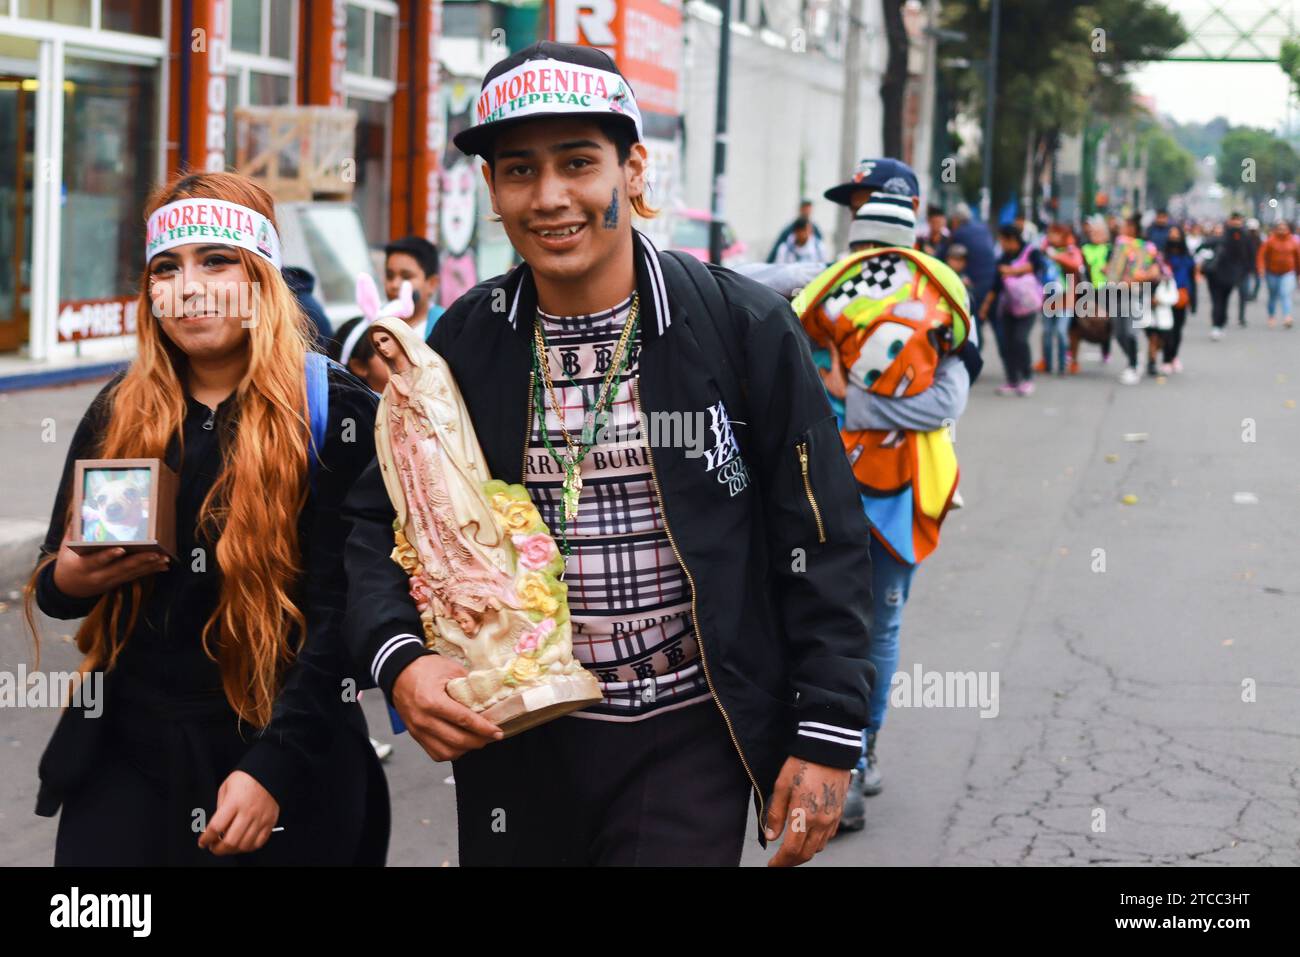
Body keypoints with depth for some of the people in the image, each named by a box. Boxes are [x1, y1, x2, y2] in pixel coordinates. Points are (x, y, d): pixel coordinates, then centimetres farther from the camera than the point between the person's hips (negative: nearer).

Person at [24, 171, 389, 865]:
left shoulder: (333, 412, -5)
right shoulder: (118, 414, 7)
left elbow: (339, 609, -11)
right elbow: (50, 584, 15)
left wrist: (275, 767, -18)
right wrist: (69, 580, -8)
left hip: (286, 765, -3)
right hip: (126, 759, 4)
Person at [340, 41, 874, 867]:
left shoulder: (745, 327, -7)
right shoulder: (464, 344, 1)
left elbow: (821, 543, -4)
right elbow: (381, 520, 5)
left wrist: (828, 737, -8)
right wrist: (399, 658, -15)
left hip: (689, 739, -3)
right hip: (516, 744, 3)